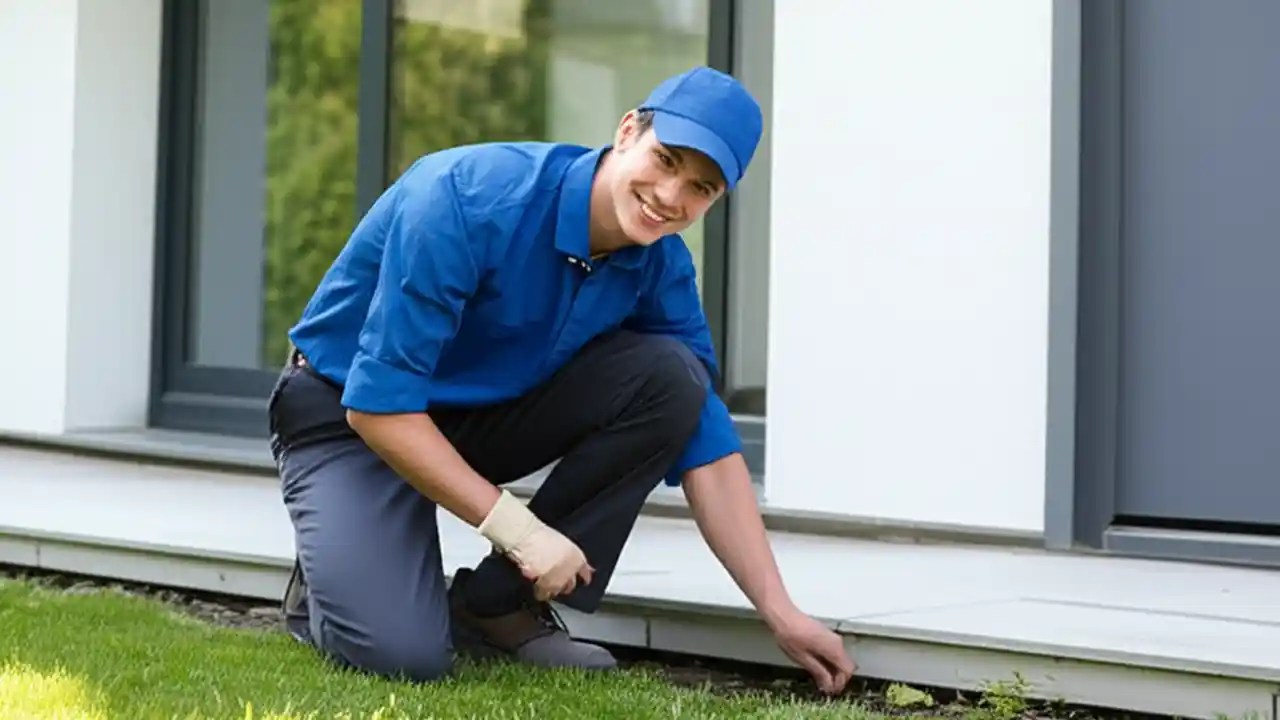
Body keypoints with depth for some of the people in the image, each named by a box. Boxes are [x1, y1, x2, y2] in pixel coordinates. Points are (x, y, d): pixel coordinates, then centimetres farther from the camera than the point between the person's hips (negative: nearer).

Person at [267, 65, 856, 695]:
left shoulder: (659, 265, -11)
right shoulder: (468, 200, -30)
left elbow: (708, 450, -5)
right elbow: (379, 405, -29)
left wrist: (781, 614, -10)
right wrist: (520, 529, -27)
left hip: (489, 415, 6)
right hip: (348, 417, -6)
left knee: (670, 377, -18)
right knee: (403, 653, -28)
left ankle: (499, 603, -6)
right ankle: (333, 576, 9)